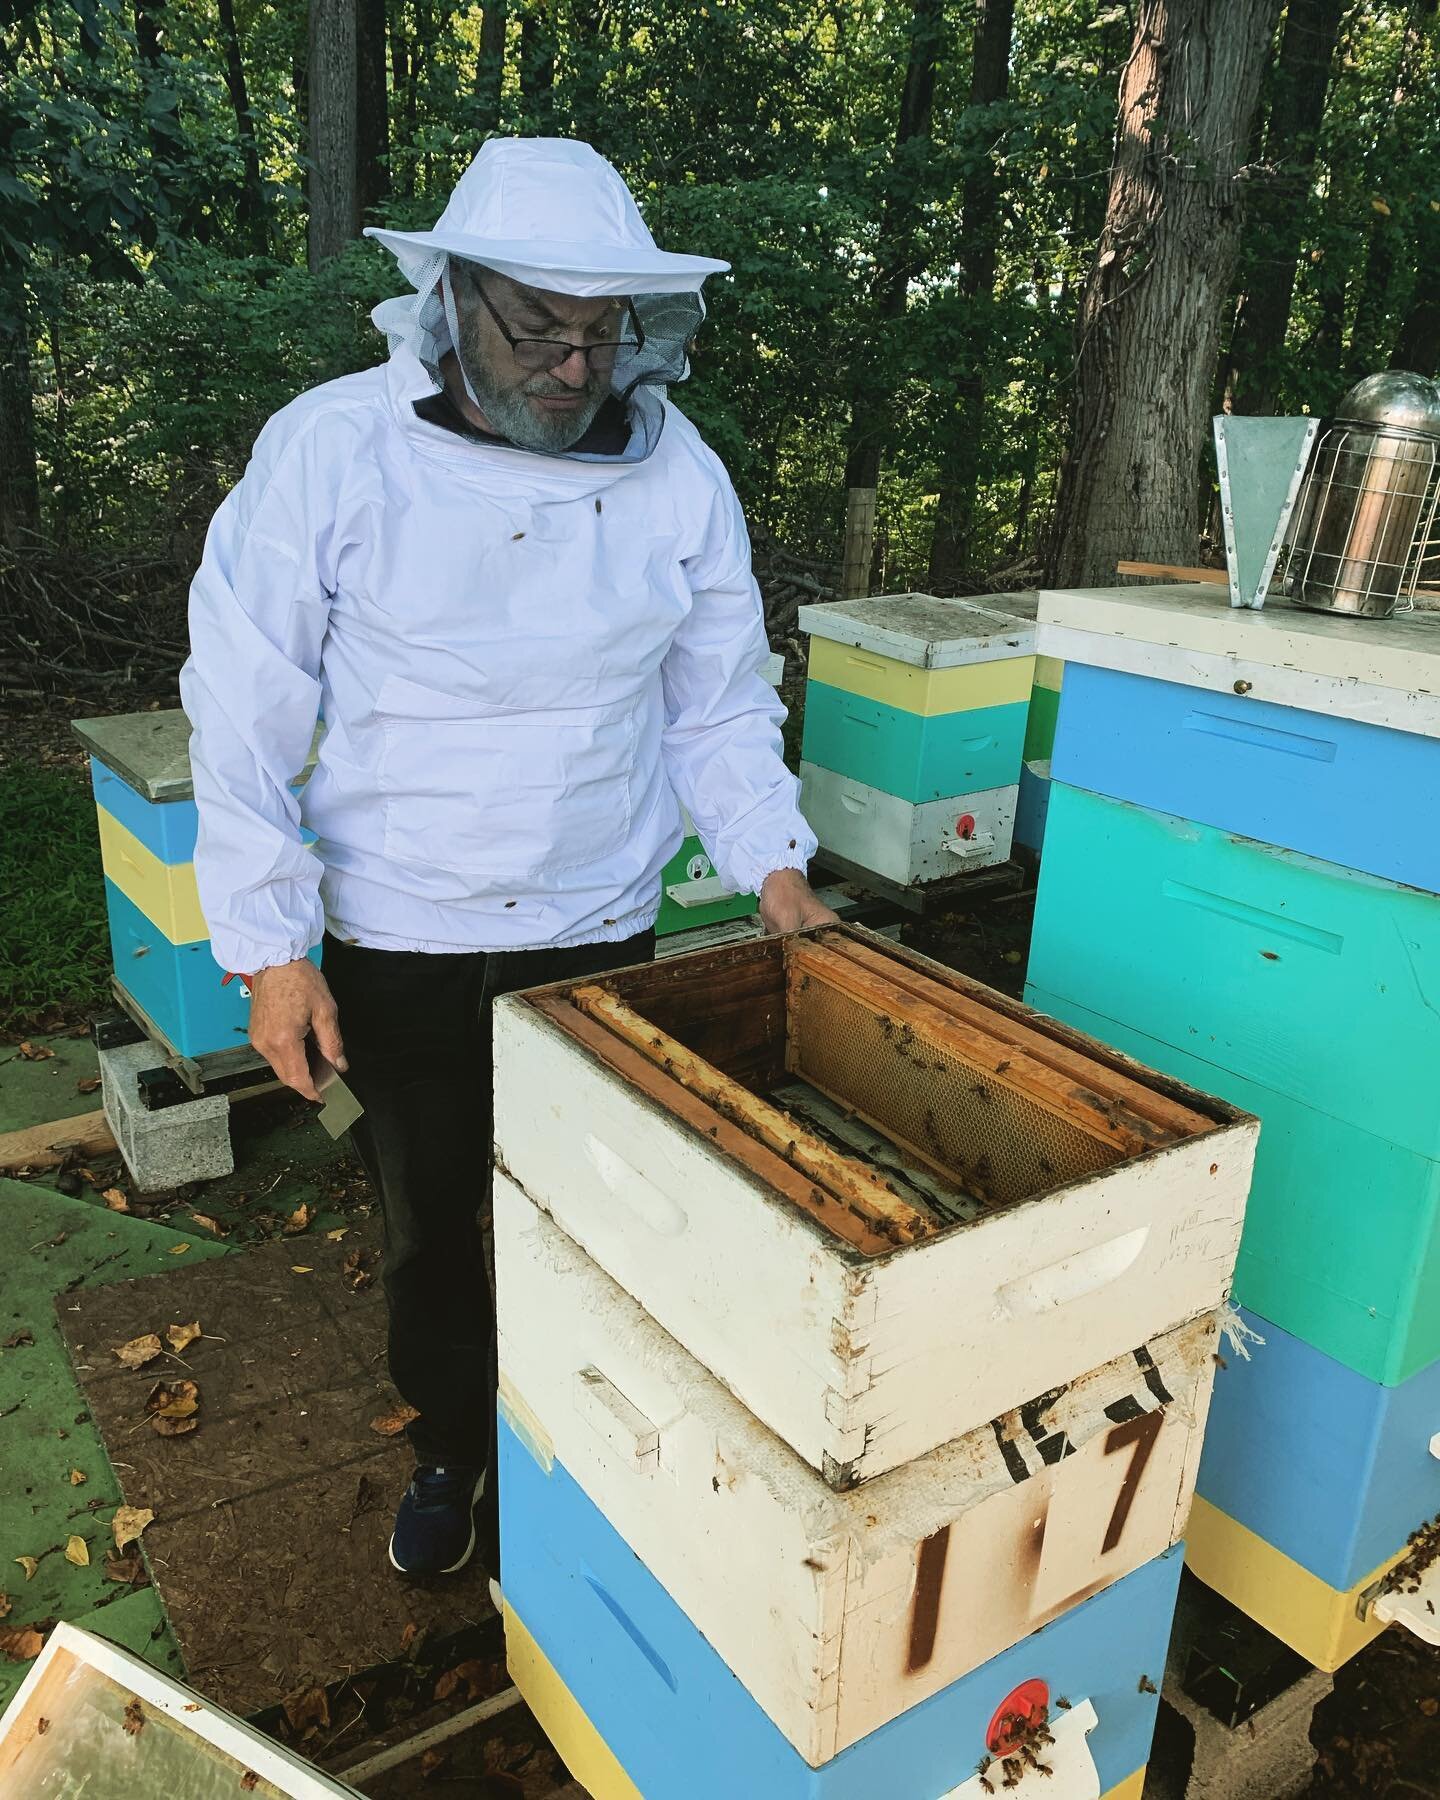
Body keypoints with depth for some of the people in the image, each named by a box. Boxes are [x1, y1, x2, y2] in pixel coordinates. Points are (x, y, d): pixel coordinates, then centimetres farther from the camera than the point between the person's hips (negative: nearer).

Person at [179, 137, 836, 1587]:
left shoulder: (680, 474, -5)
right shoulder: (331, 448, -13)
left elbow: (718, 702, 5)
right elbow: (244, 707, -10)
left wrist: (773, 862, -6)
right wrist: (270, 940, -11)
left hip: (597, 932, 2)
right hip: (396, 939, -1)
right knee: (427, 1225, 18)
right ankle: (448, 1452, 46)